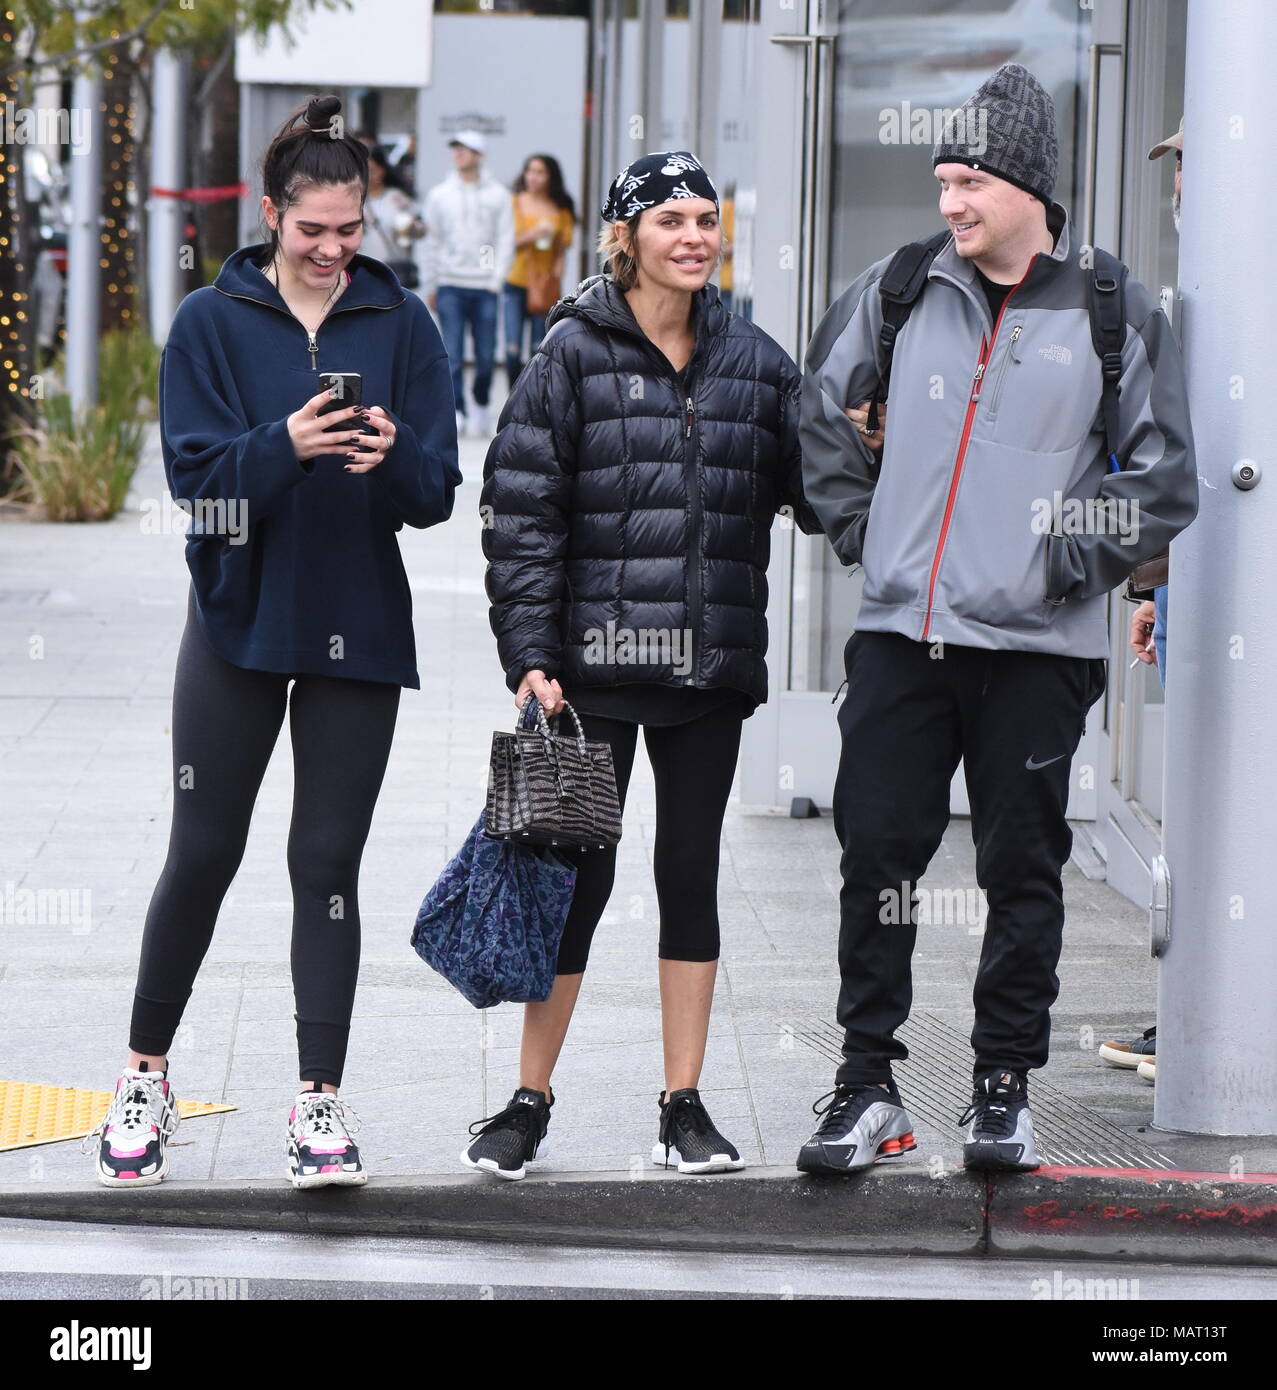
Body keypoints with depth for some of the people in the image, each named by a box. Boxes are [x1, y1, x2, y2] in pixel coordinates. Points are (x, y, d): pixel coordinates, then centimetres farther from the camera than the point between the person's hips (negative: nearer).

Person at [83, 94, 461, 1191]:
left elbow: (438, 493, -1)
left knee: (328, 862, 2)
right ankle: (146, 1078, 19)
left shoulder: (401, 327, 3)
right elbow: (195, 473, -9)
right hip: (239, 619, -1)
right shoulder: (211, 324, -1)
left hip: (358, 630, 1)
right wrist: (284, 445, -27)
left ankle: (321, 1101, 5)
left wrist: (393, 454, -23)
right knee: (203, 855, 3)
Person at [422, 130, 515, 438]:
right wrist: (431, 286, 8)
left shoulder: (497, 195, 5)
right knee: (453, 354, -8)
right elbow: (432, 242, 11)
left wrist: (496, 280, -6)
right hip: (450, 285, 0)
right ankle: (457, 411, -9)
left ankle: (481, 405, 22)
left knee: (486, 354, 3)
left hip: (485, 287, 0)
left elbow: (505, 240, 4)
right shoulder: (439, 195, 8)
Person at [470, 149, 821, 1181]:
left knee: (692, 873, 7)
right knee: (579, 874, 0)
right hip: (596, 666, -4)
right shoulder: (574, 356, -3)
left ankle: (686, 1109, 13)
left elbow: (813, 489, 9)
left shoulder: (754, 361, 9)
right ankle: (530, 1104, 10)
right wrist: (530, 656, -11)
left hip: (711, 668, 4)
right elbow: (521, 513, -5)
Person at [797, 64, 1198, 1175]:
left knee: (1023, 867, 4)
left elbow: (1163, 483, 1)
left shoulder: (1115, 316, 0)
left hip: (1037, 644, -2)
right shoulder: (899, 293, 7)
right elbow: (824, 416, 20)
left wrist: (1066, 563, -4)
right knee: (876, 853, 0)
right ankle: (868, 1085, 8)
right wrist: (863, 531, 12)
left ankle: (1004, 1089, 13)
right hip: (901, 632, 2)